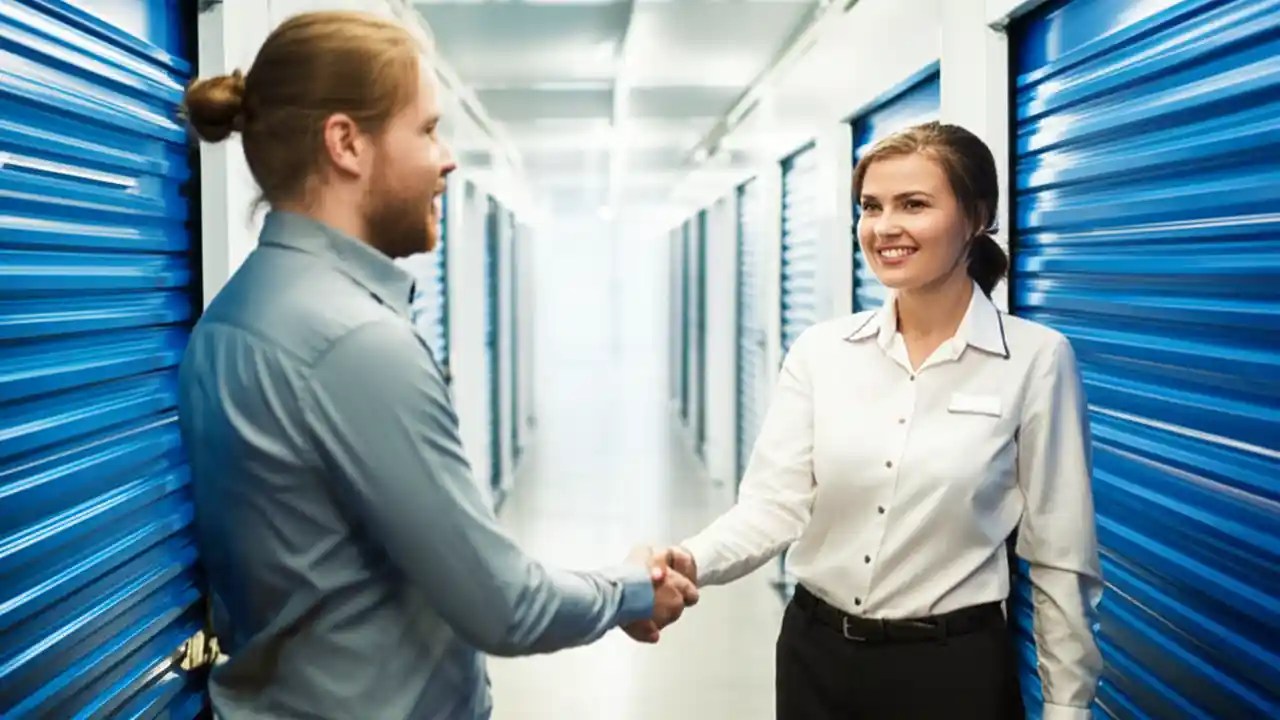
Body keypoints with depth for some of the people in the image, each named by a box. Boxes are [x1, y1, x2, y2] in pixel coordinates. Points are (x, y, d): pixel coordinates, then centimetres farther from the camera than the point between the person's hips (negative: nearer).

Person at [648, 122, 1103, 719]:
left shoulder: (1037, 358, -9)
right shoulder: (819, 350, -2)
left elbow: (1059, 556, -5)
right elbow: (775, 501, -7)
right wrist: (692, 561, -25)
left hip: (954, 665, -3)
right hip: (814, 652, 3)